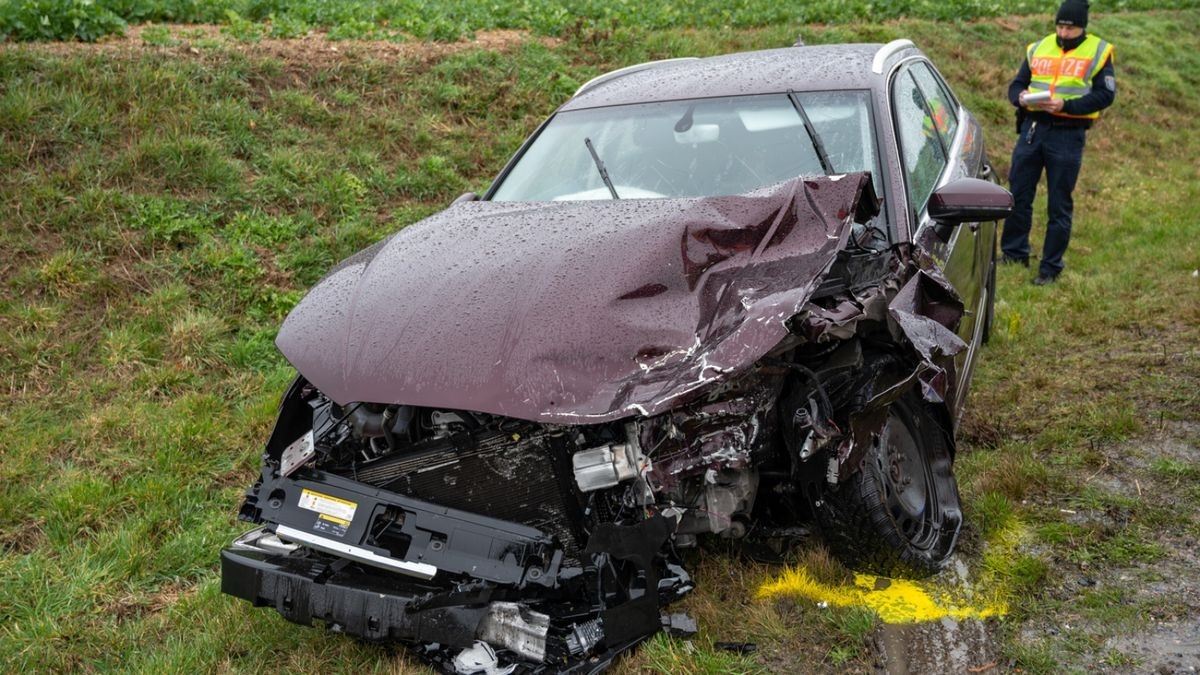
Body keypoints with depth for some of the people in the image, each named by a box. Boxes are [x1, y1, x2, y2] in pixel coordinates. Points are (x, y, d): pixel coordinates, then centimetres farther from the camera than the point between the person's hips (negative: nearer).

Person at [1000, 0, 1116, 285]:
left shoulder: (1098, 52, 1)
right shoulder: (1038, 48, 11)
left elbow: (1105, 95, -7)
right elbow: (1016, 84, 14)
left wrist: (1066, 105, -21)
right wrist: (1021, 98, -10)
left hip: (1067, 135, -4)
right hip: (1032, 128, 4)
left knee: (1059, 205, 2)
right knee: (1018, 194, 7)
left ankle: (1051, 267, 11)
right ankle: (1014, 252, 24)